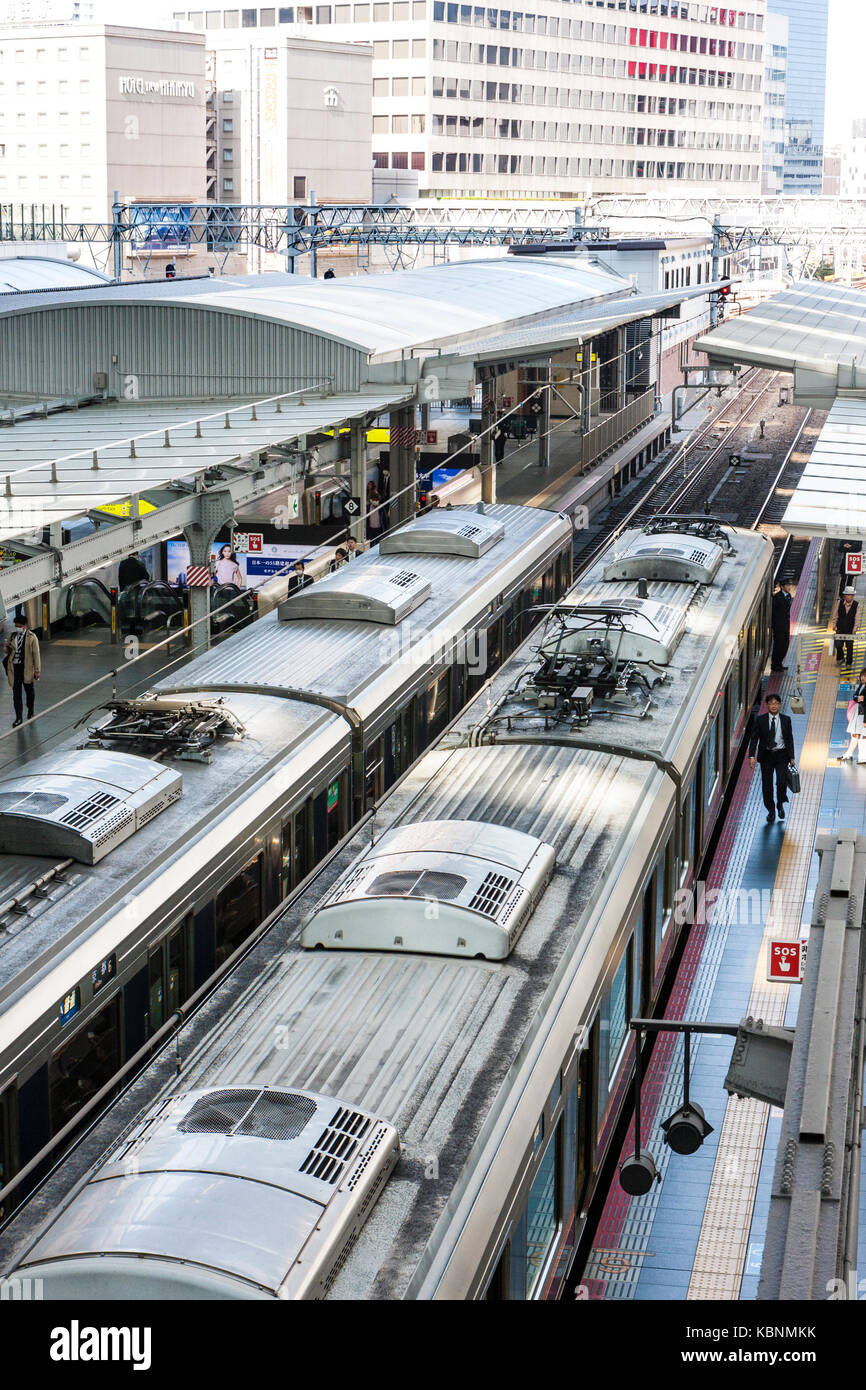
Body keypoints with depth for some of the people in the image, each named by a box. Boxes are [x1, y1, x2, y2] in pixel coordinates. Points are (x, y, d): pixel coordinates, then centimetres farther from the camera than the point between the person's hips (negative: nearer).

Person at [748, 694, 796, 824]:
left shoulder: (786, 719, 2)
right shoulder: (760, 720, -1)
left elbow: (790, 739, 6)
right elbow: (754, 738, -2)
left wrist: (791, 757, 3)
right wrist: (752, 756, -11)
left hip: (781, 755, 0)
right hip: (766, 755, 0)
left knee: (781, 782, -13)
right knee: (767, 784, 4)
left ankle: (780, 804, 15)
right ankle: (771, 811, 20)